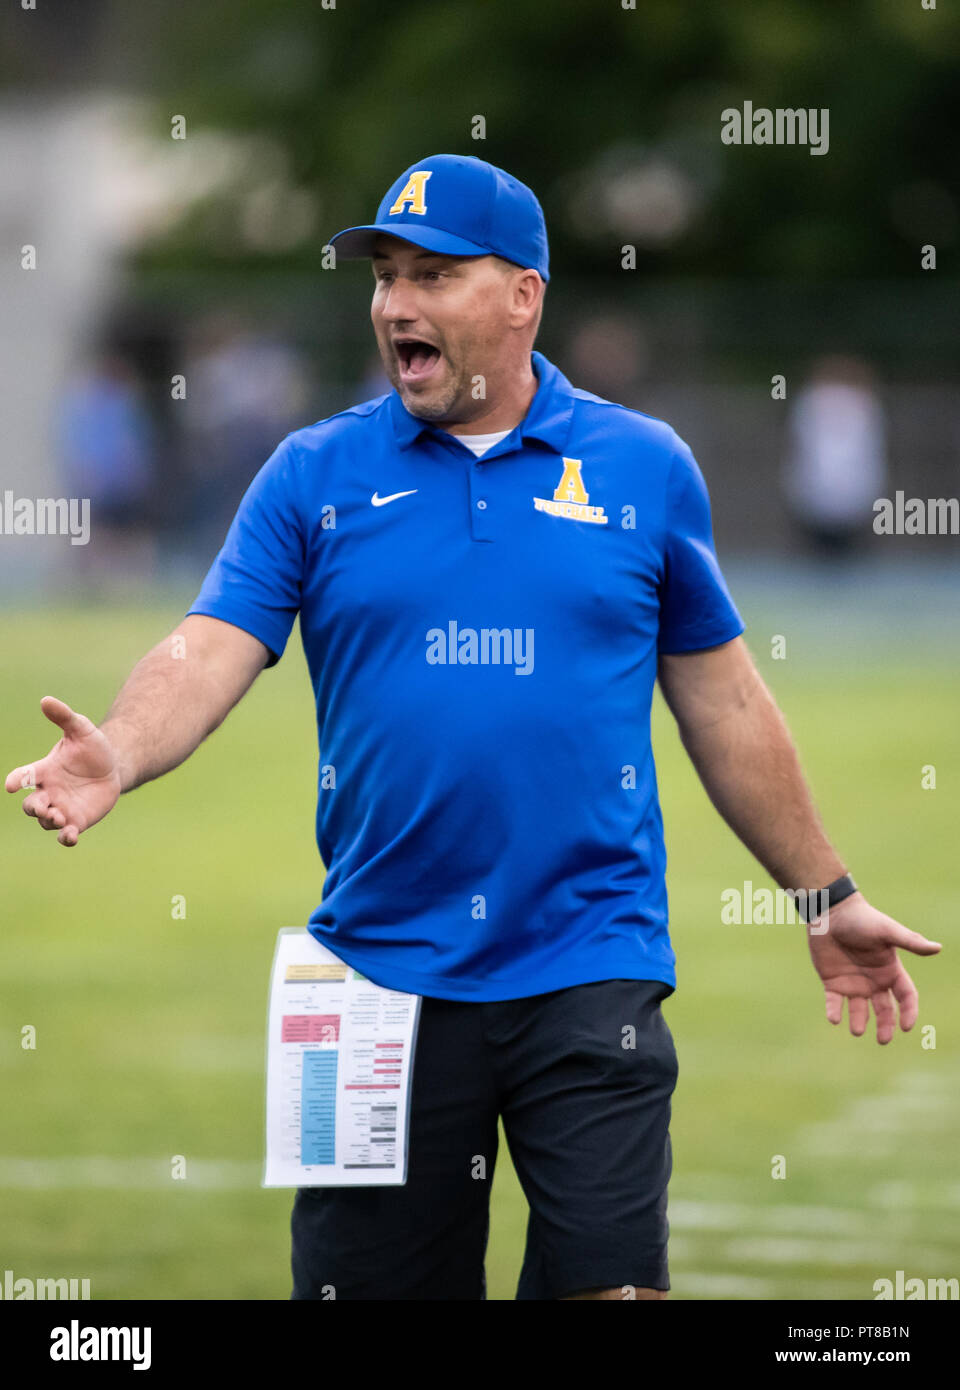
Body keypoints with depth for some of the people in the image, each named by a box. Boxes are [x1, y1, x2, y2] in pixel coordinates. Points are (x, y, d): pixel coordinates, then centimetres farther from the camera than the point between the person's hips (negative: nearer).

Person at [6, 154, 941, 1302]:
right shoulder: (312, 475, 4)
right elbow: (211, 651, -6)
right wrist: (118, 756, -27)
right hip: (382, 977, 1)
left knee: (609, 1281, -8)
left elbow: (723, 702, 12)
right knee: (370, 1286, 6)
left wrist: (828, 897, 14)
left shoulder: (644, 467, 5)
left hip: (588, 970, -1)